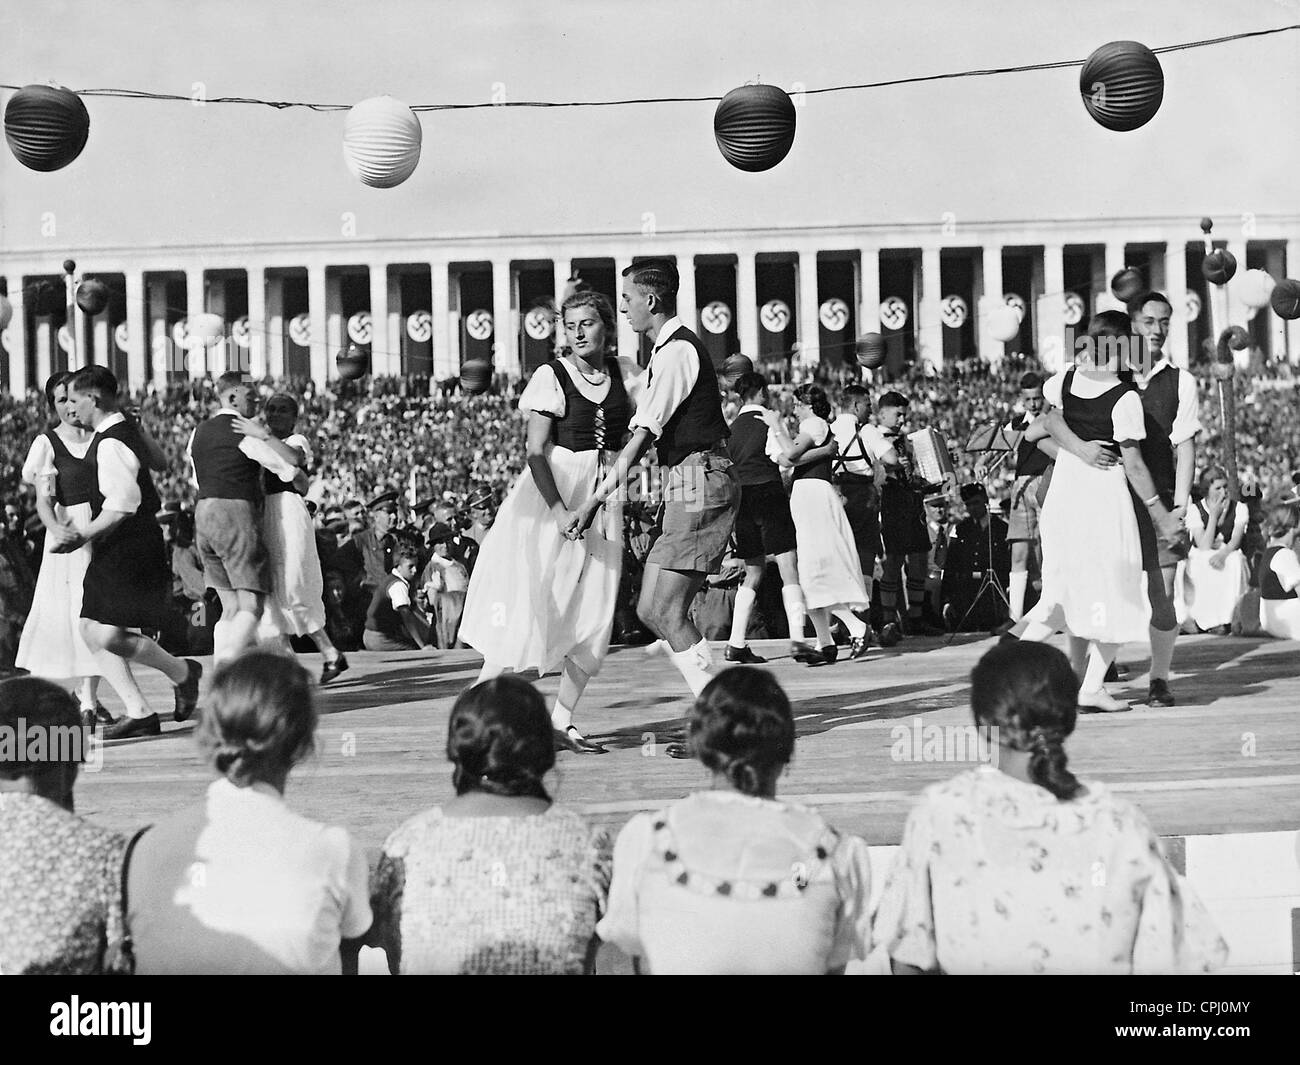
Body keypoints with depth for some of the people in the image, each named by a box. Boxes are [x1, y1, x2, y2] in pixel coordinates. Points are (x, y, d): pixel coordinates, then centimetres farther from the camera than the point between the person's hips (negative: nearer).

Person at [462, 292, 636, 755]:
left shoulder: (620, 373, 7)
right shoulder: (551, 376, -7)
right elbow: (536, 451, -12)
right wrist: (559, 511, -22)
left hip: (602, 498, 5)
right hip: (551, 492, -5)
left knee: (594, 616, 1)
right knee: (533, 605, -9)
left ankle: (562, 721, 11)